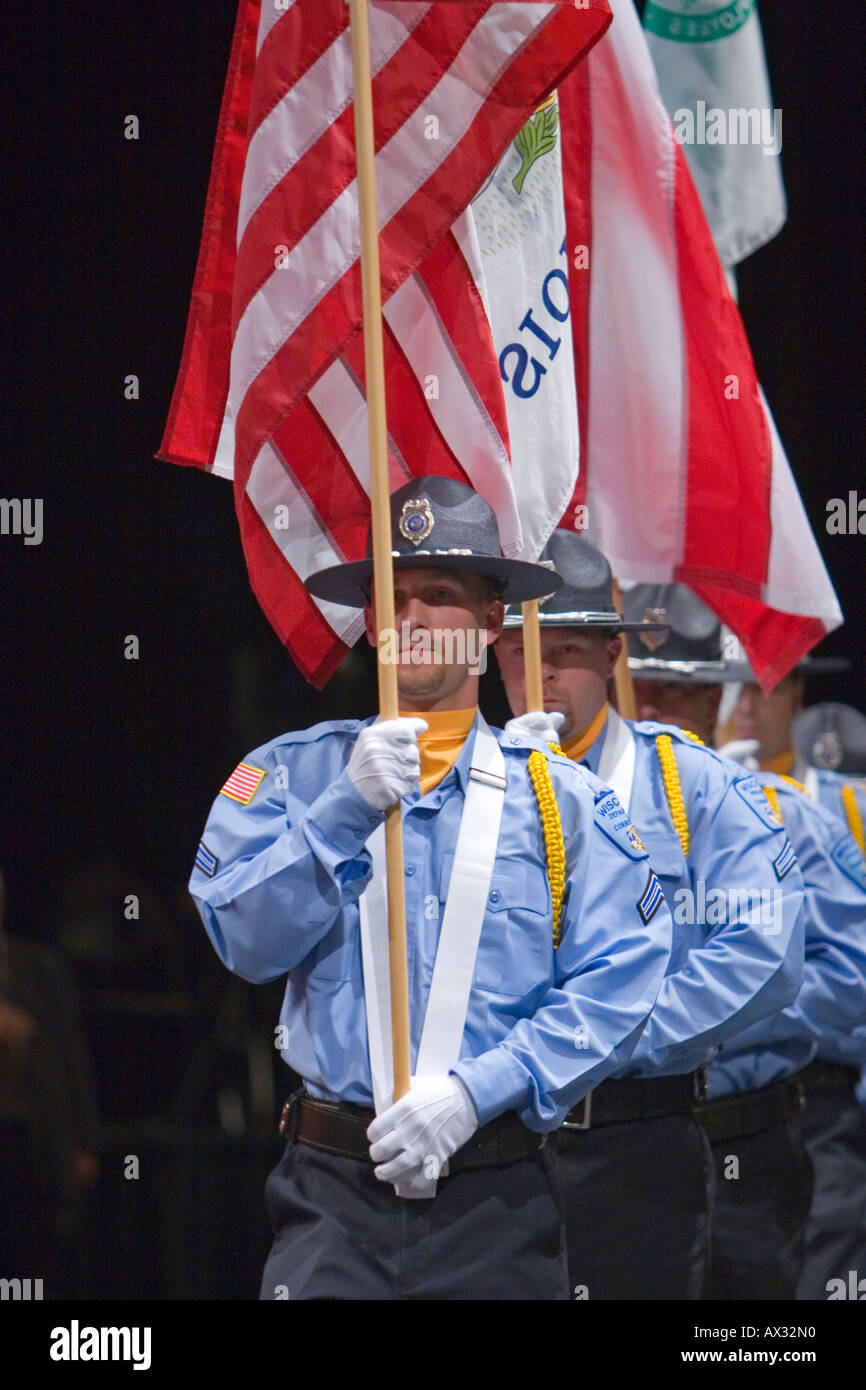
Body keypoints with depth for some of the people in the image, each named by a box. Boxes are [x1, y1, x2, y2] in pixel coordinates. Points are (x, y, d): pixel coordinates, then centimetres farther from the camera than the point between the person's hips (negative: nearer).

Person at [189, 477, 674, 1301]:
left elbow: (616, 986, -1)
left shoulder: (559, 796, 9)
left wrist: (478, 1091, -13)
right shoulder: (290, 775, 12)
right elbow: (248, 941, -1)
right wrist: (346, 808, -12)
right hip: (334, 1196, -1)